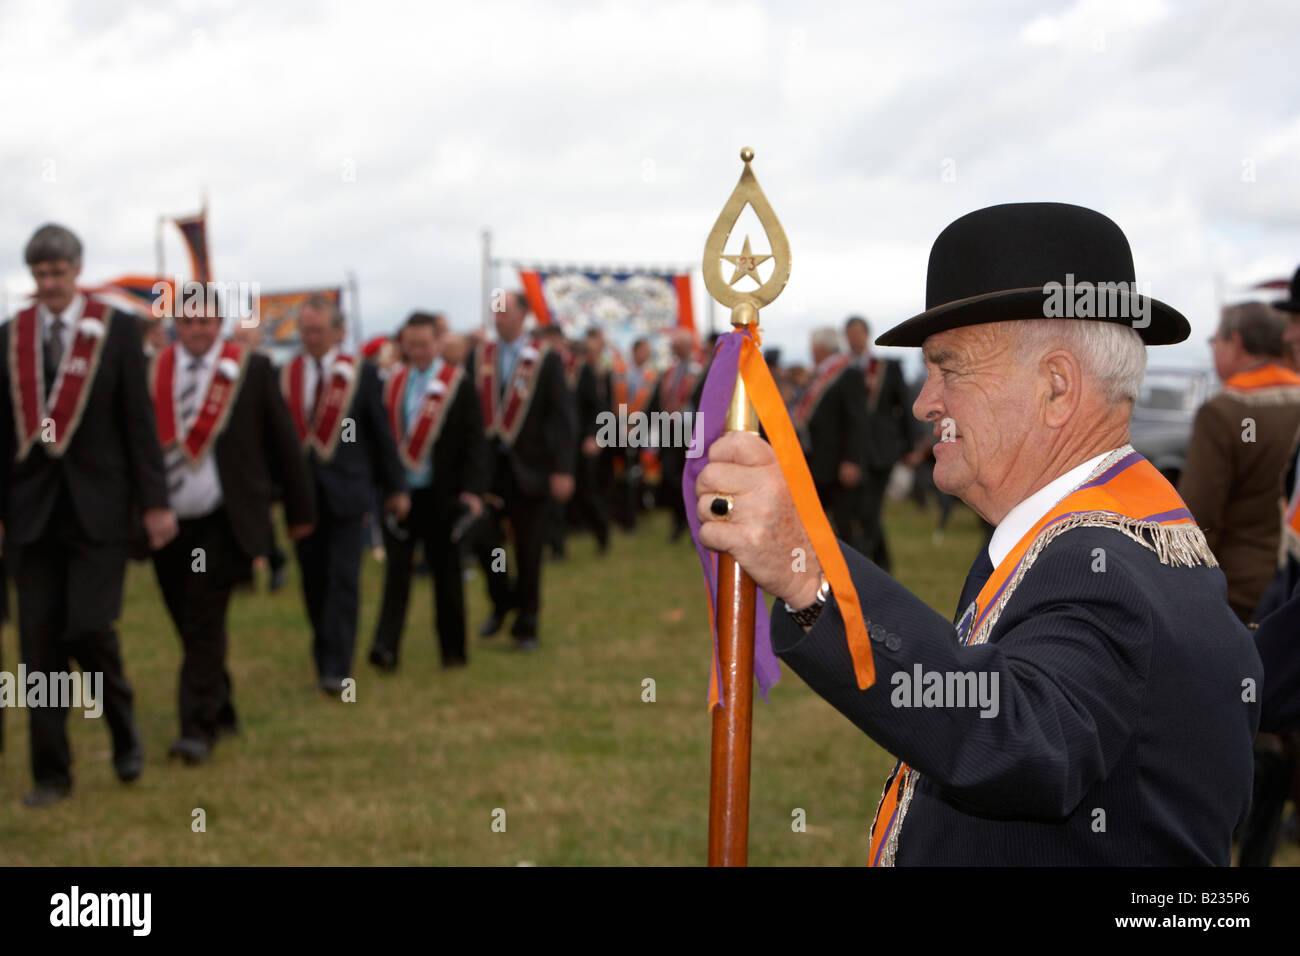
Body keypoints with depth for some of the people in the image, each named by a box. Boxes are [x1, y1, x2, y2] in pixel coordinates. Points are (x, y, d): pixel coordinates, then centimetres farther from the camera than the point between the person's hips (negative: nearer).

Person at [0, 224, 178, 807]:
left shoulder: (116, 330, -1)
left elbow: (139, 421, -2)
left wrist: (154, 502, -6)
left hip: (96, 504, -3)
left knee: (90, 629, -11)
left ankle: (124, 729, 17)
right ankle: (51, 773, 12)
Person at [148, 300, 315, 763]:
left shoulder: (252, 368, -1)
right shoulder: (152, 372, 3)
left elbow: (283, 441, 3)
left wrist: (300, 510, 6)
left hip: (223, 524, -3)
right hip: (166, 523, 3)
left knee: (204, 625, -10)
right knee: (191, 627, 13)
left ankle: (198, 728, -7)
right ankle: (221, 710, 30)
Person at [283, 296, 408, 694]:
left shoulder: (360, 373, 0)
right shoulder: (285, 375, 6)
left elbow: (381, 433, 4)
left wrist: (396, 487, 5)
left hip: (345, 492, -3)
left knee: (343, 580, -7)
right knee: (314, 581, 9)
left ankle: (336, 668, -7)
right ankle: (324, 657, 23)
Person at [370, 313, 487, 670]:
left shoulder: (459, 384, -4)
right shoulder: (392, 383, 6)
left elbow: (475, 442, -7)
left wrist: (473, 490, -16)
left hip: (441, 496, -2)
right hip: (397, 493, 2)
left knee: (446, 575, 7)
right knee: (396, 572, -2)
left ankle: (453, 650, 17)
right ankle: (386, 647, -5)